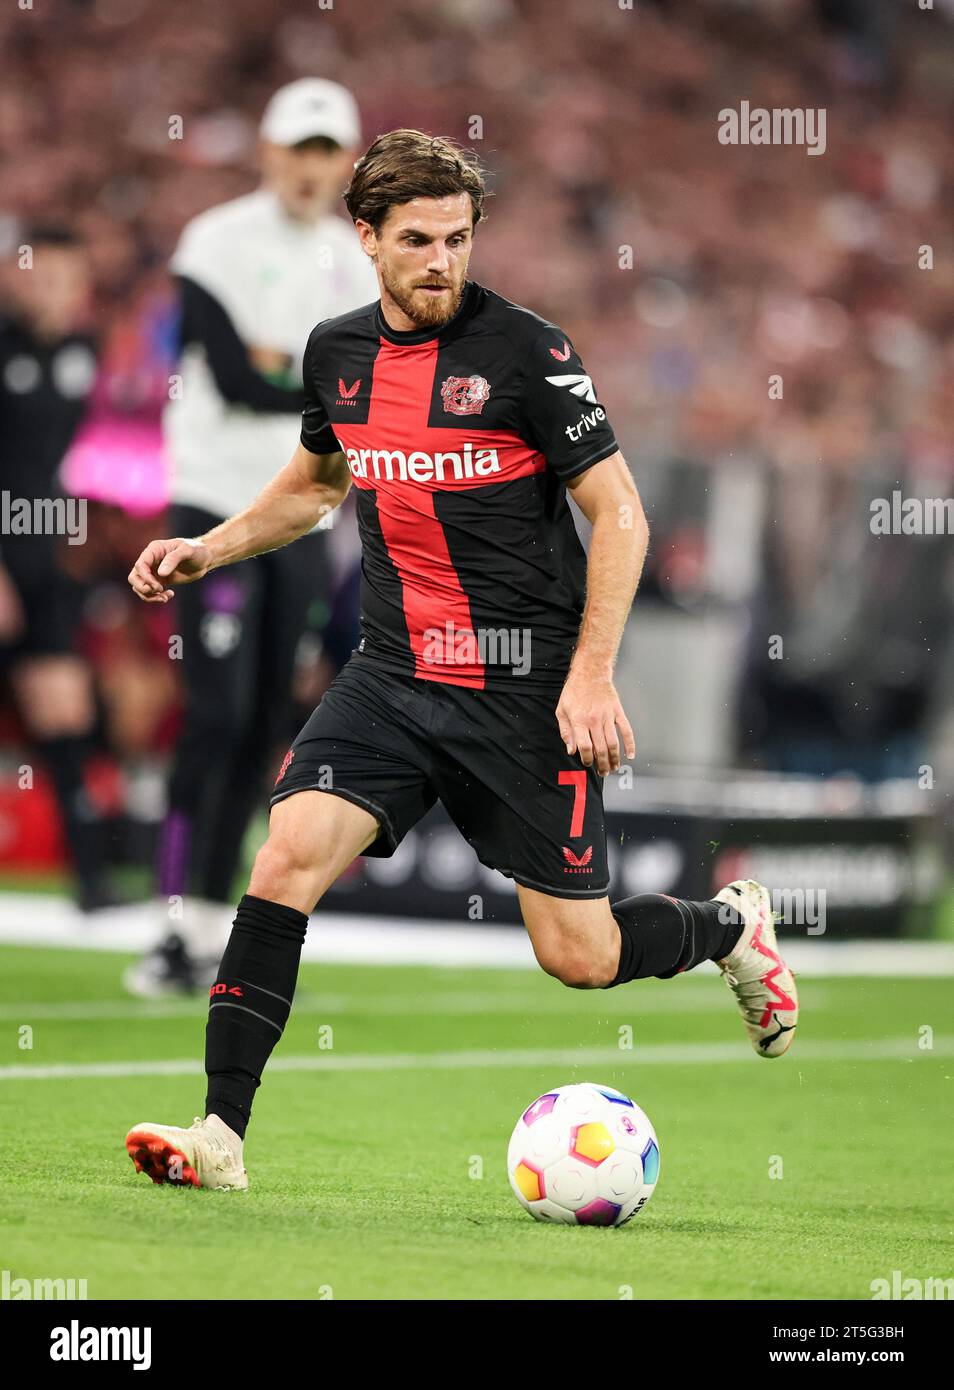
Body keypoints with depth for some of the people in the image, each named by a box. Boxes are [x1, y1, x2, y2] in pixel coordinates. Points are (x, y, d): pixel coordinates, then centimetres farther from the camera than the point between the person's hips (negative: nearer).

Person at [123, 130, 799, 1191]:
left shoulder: (525, 351, -11)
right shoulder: (337, 352, 6)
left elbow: (619, 514, -8)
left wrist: (592, 676, -14)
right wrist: (210, 549, 15)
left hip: (525, 690, -4)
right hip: (393, 677, 4)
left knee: (578, 956, 0)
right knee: (287, 859, -18)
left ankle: (729, 925, 33)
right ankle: (221, 1134, -14)